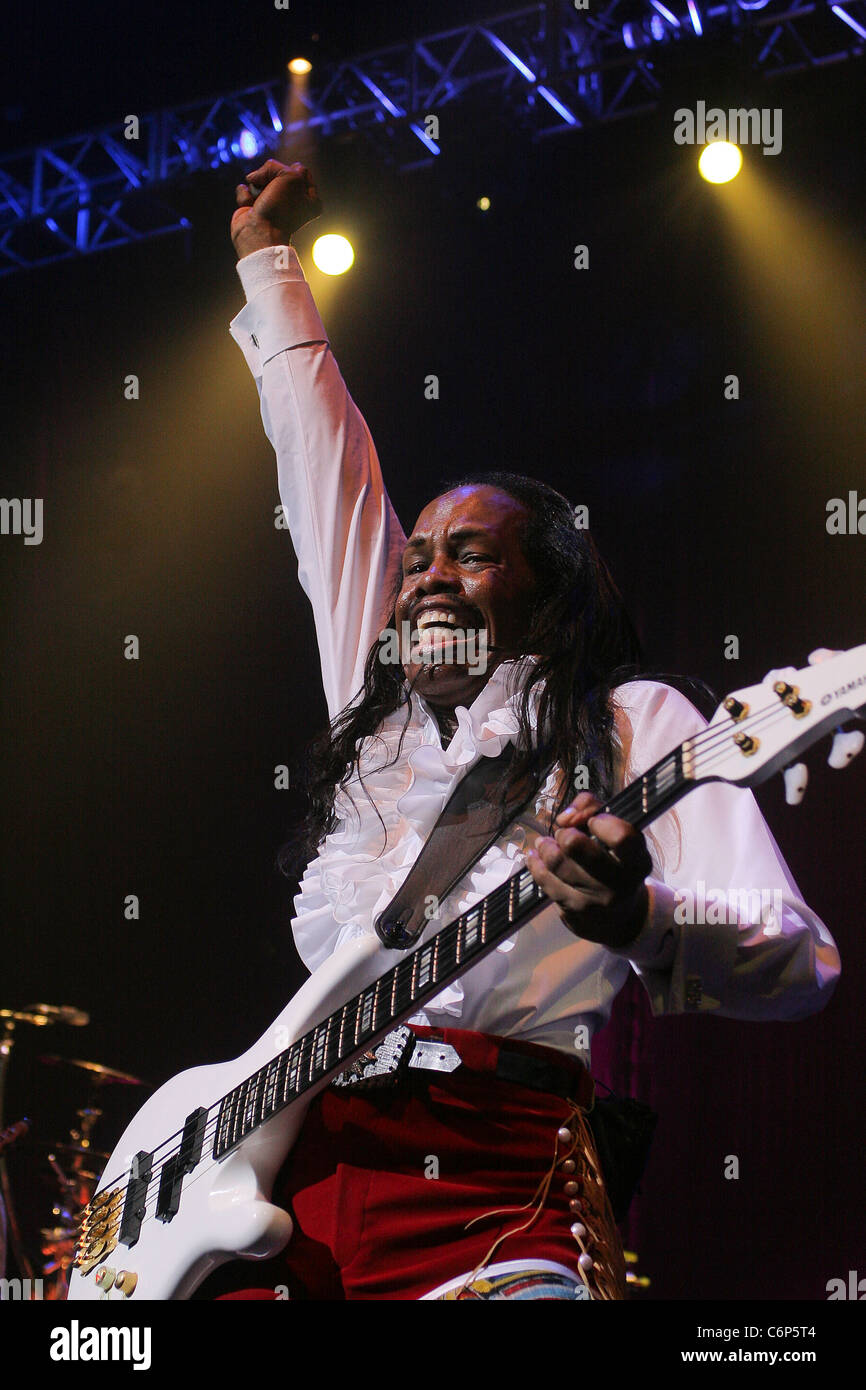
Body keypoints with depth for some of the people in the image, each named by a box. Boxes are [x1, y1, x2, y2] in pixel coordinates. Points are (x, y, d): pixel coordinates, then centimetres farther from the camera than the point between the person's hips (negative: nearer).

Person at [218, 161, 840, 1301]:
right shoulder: (373, 711, 22)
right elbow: (325, 460, 31)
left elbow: (800, 965, -3)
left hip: (493, 1200, -4)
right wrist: (269, 262, 39)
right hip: (301, 1184, 5)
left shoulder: (633, 724, 9)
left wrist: (640, 922, -23)